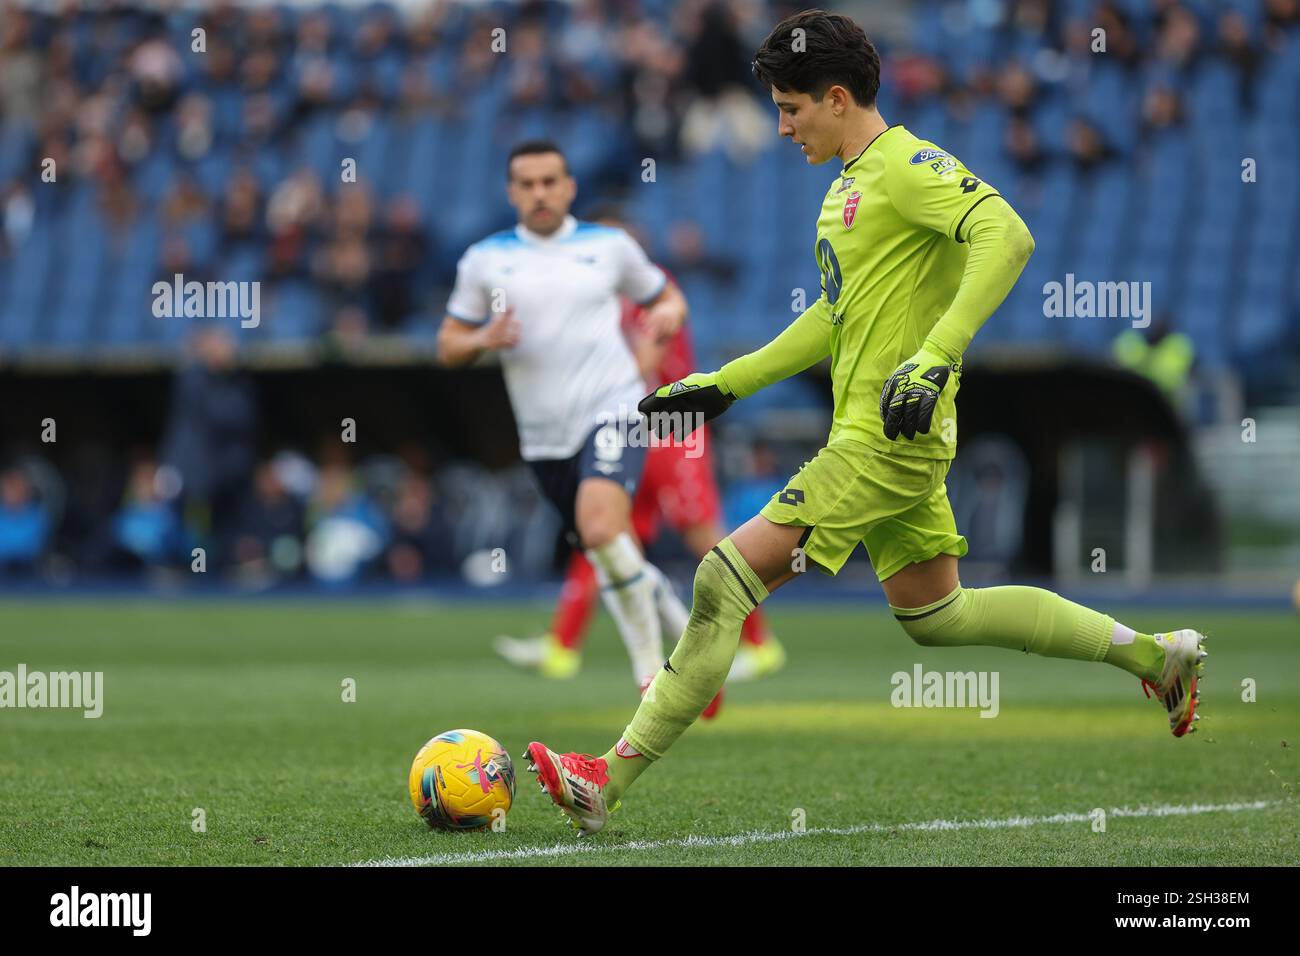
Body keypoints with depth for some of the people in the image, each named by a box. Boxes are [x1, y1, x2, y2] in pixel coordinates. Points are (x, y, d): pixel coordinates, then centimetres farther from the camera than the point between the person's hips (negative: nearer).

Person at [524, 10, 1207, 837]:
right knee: (935, 615, 18)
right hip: (883, 438, 10)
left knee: (724, 582, -12)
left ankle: (608, 784, -10)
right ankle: (1156, 655, 25)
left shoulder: (907, 165, -13)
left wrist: (935, 357, -35)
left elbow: (1007, 238, -28)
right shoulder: (851, 183, 17)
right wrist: (727, 383, 26)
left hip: (886, 439, -10)